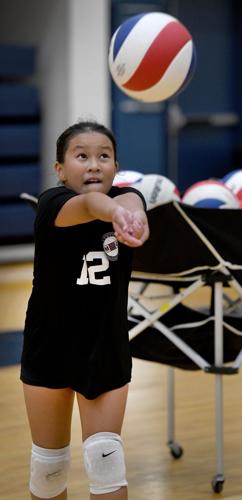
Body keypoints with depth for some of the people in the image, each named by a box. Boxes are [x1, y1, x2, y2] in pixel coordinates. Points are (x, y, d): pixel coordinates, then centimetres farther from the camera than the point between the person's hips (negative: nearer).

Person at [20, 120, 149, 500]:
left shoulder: (126, 198, -11)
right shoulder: (51, 204, -18)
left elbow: (128, 202, -36)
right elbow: (88, 203, -42)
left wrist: (132, 215, -61)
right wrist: (113, 211, -65)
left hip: (107, 350, 1)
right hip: (49, 349, -1)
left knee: (106, 457, -4)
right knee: (48, 462, 12)